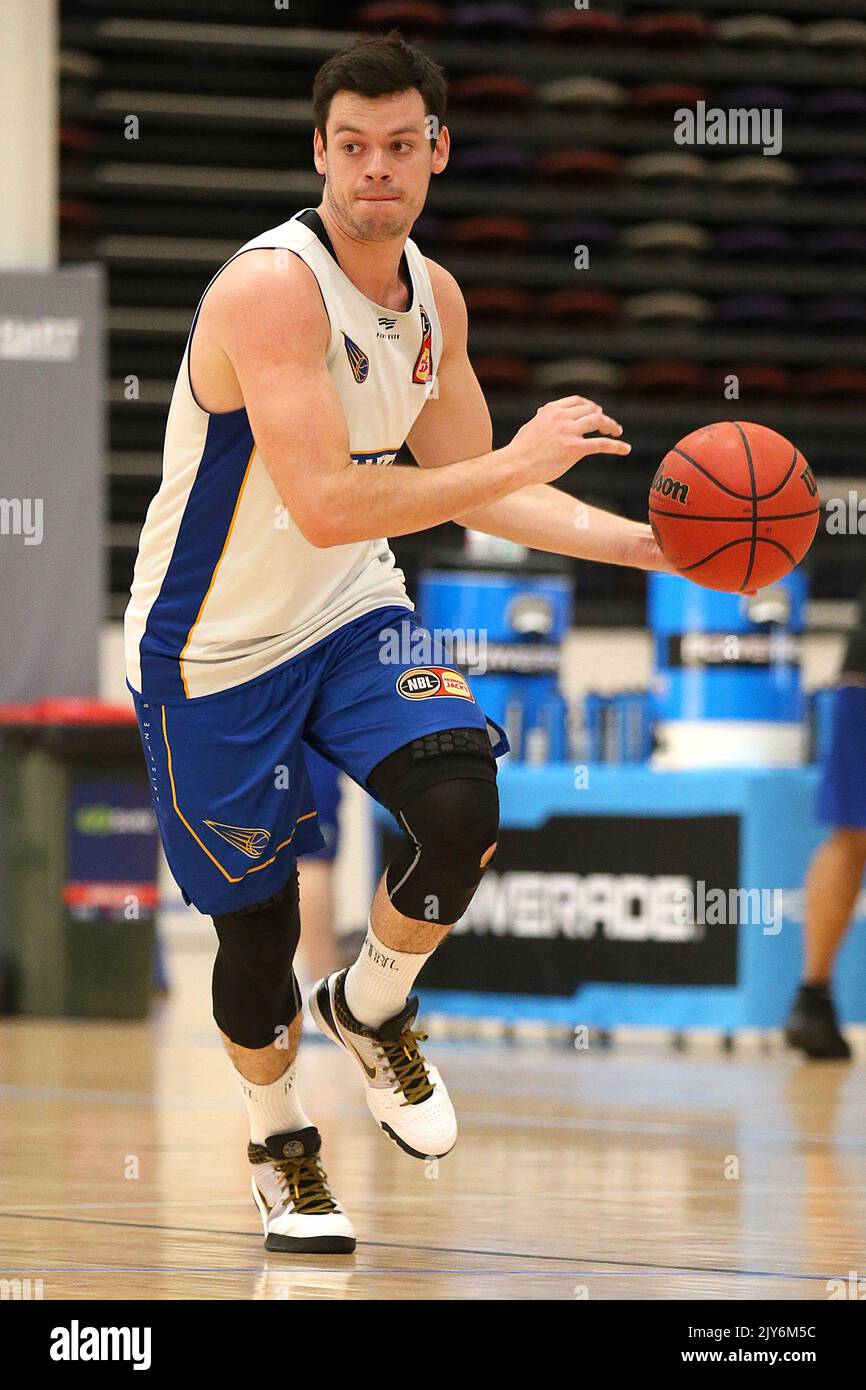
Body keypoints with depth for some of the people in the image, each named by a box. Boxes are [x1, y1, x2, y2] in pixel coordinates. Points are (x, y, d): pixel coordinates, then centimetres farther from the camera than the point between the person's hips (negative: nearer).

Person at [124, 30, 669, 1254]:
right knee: (258, 922, 2)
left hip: (350, 614, 5)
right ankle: (280, 1148, 30)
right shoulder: (271, 287, -25)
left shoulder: (435, 298, 0)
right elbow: (324, 506, -33)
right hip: (215, 646, -5)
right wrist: (518, 464, -32)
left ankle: (369, 1011, 9)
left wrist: (654, 545, 2)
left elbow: (472, 491, 10)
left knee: (461, 804, -20)